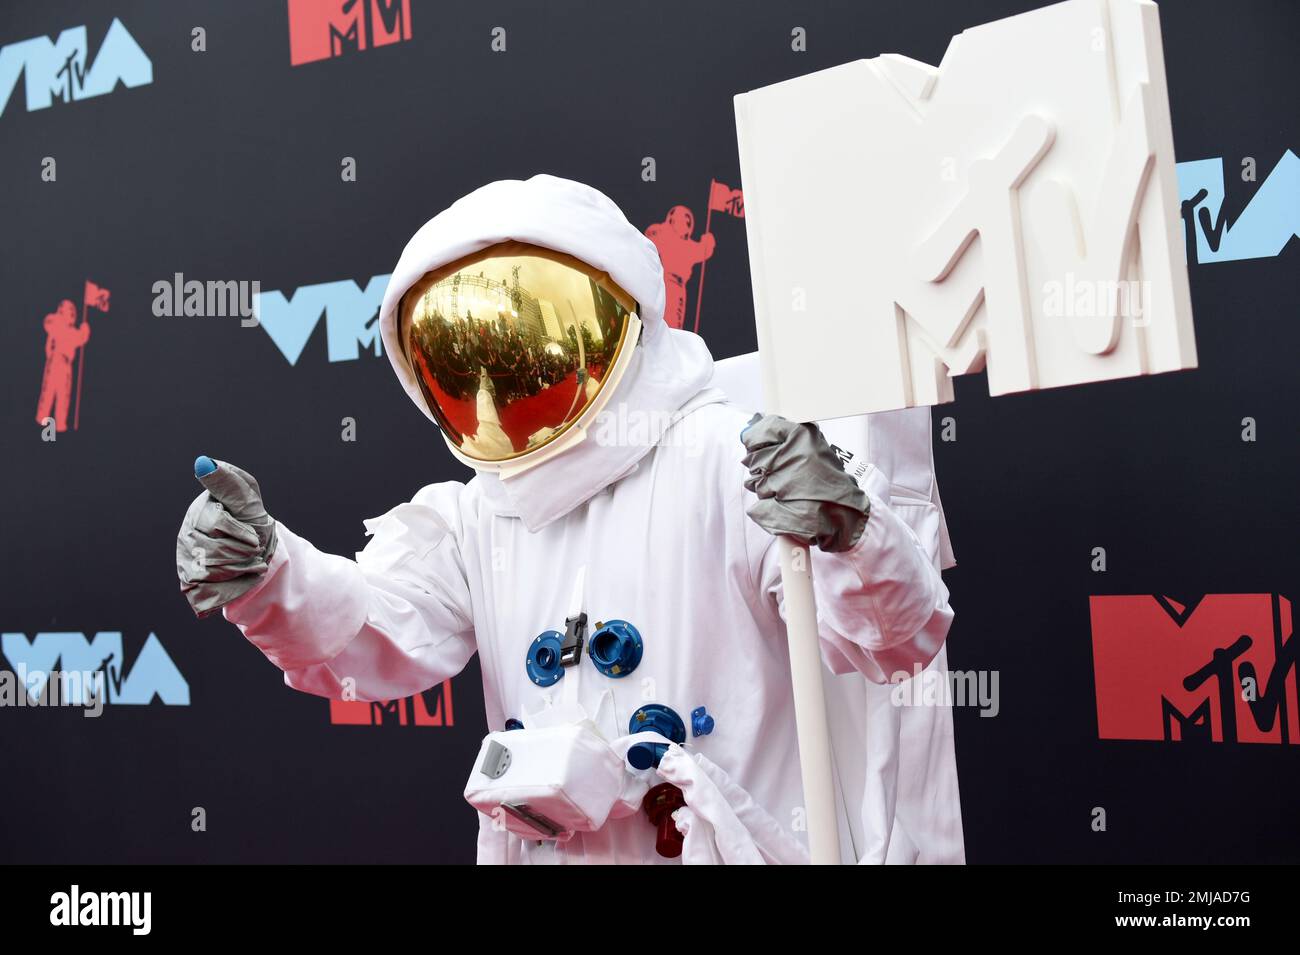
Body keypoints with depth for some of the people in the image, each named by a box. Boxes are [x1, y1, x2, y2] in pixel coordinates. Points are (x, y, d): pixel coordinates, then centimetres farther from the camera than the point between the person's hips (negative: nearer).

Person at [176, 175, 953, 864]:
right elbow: (375, 636, -3)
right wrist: (269, 577, -21)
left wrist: (851, 533, -32)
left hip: (721, 846, -4)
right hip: (532, 845, 5)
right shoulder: (471, 520, 10)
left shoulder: (727, 463, -8)